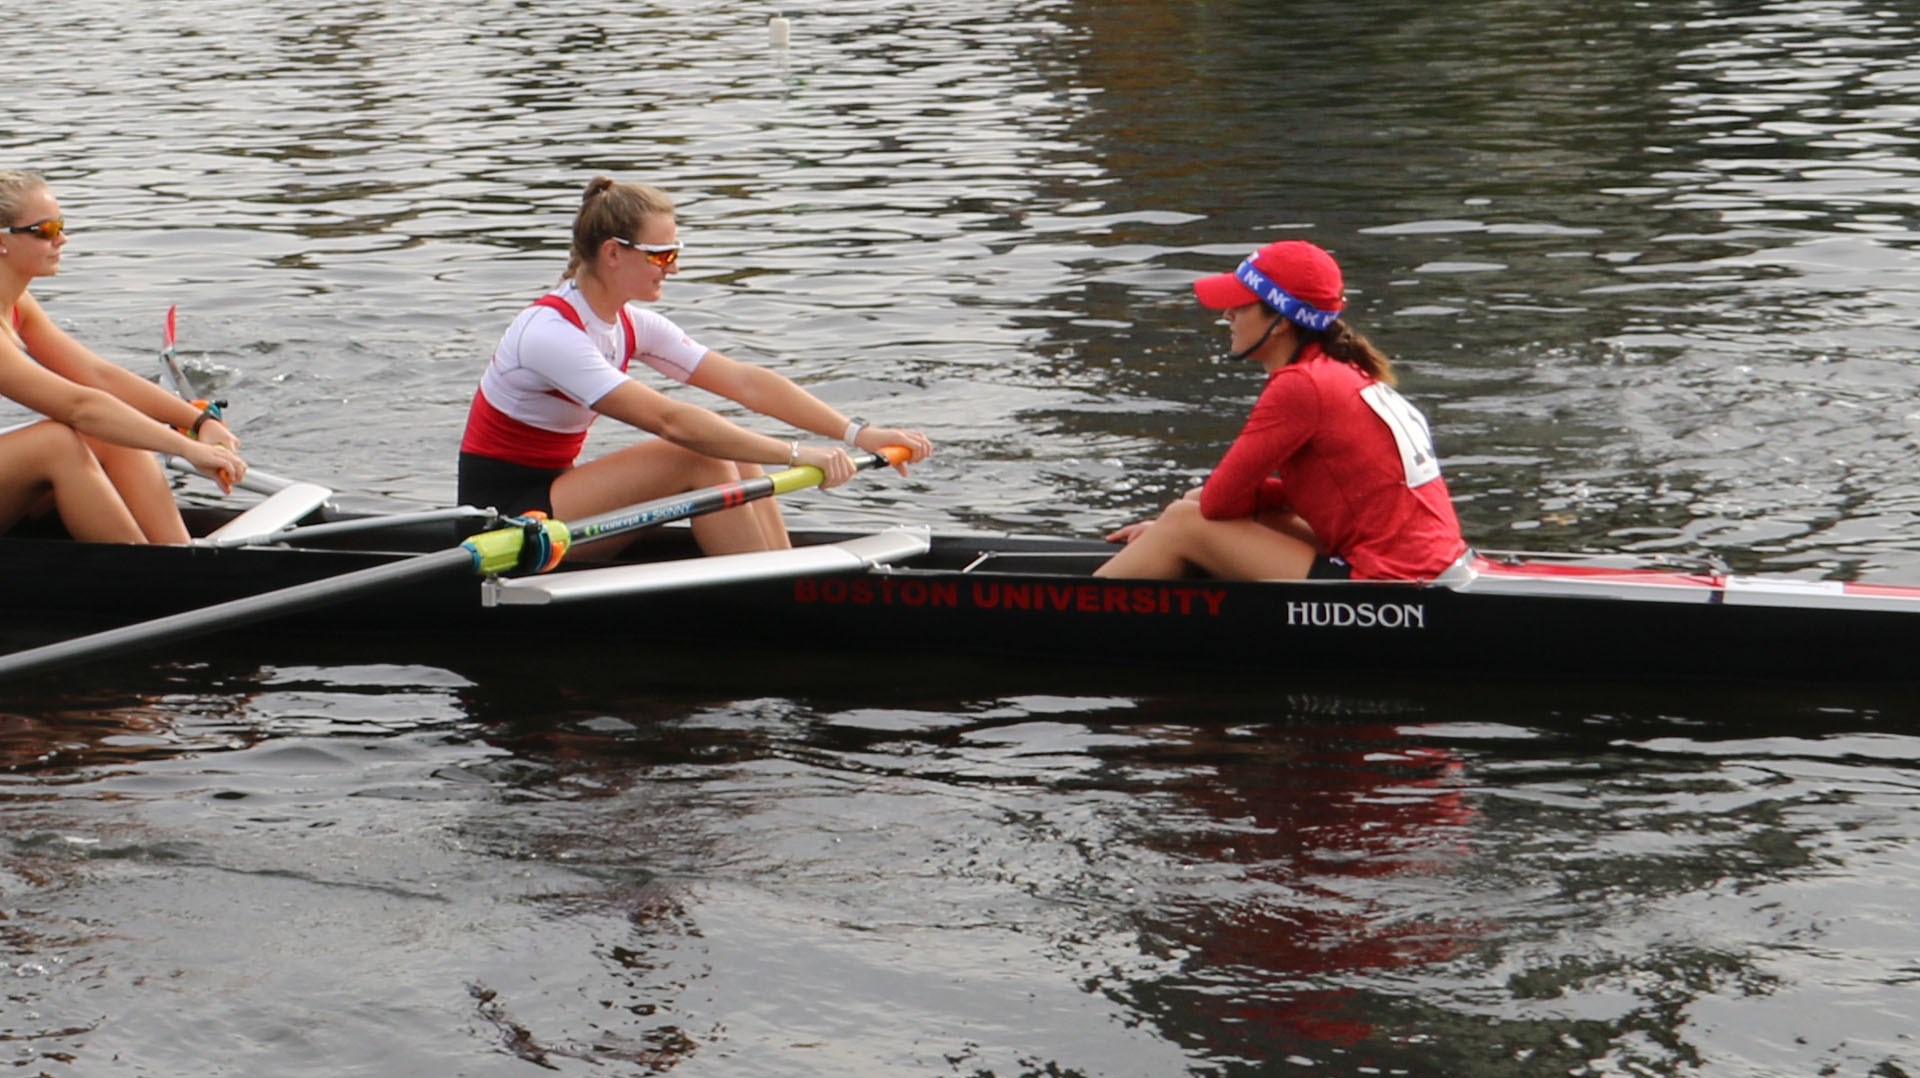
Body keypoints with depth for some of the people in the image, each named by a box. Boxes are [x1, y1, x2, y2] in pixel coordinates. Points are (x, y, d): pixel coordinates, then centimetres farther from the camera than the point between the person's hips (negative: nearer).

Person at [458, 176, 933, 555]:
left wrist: (857, 433, -11)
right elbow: (669, 419, -31)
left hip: (549, 500, 9)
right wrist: (795, 455, -33)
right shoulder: (551, 332, -22)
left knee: (733, 454, -6)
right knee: (699, 460, -22)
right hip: (502, 520, -9)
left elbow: (746, 382, -2)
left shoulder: (631, 325, 5)